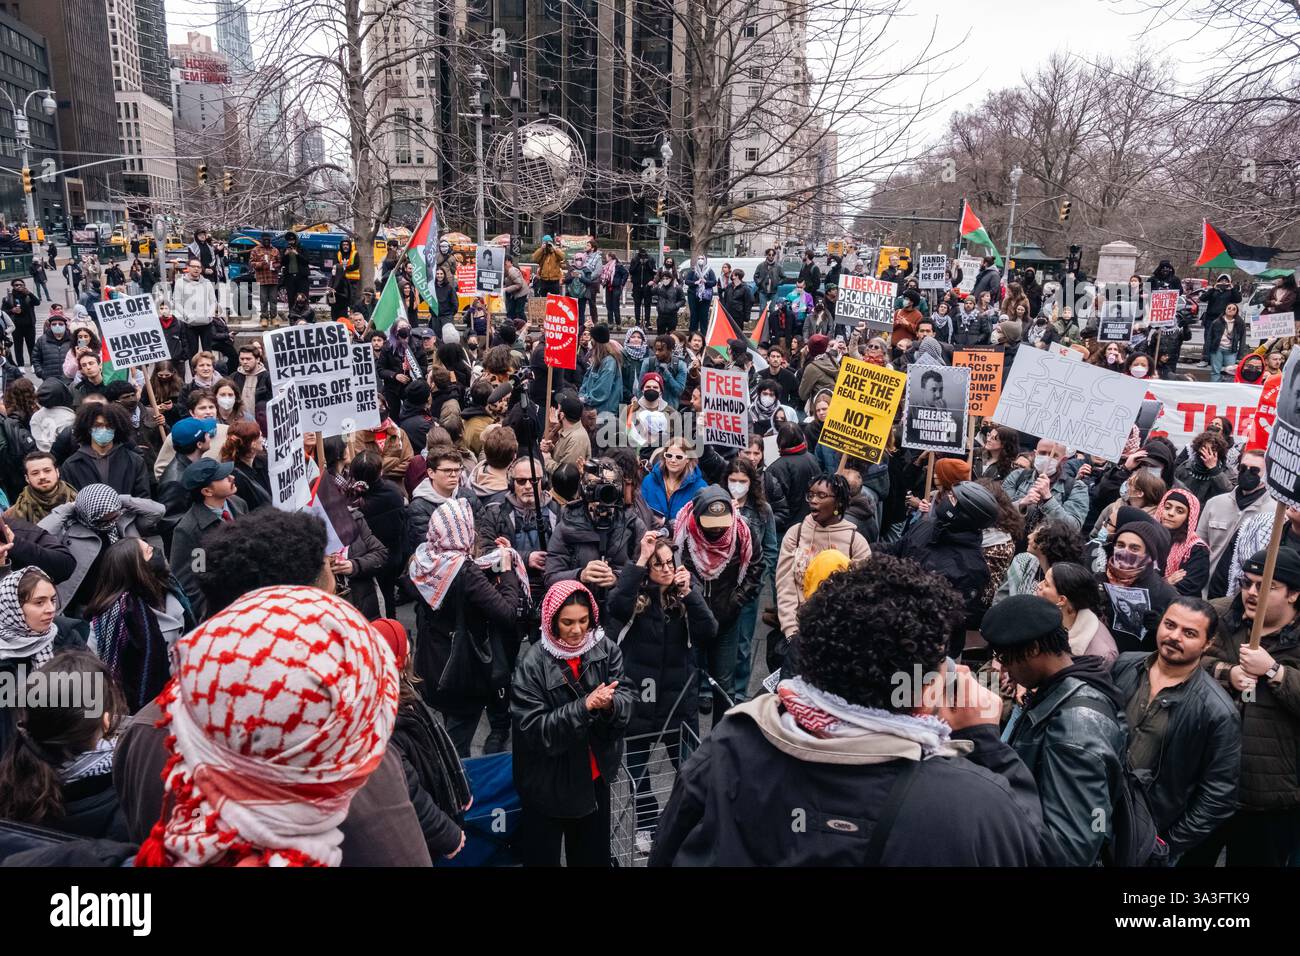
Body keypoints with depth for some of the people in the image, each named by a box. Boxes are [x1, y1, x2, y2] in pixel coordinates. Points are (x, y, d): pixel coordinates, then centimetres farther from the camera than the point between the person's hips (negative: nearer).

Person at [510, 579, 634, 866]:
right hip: (549, 785, -4)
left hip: (595, 774, 4)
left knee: (594, 854, 21)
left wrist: (610, 703, -32)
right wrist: (584, 707, -31)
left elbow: (626, 698, -9)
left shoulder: (606, 649, -7)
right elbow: (532, 728, -22)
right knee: (542, 856, 13)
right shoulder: (533, 664, -19)